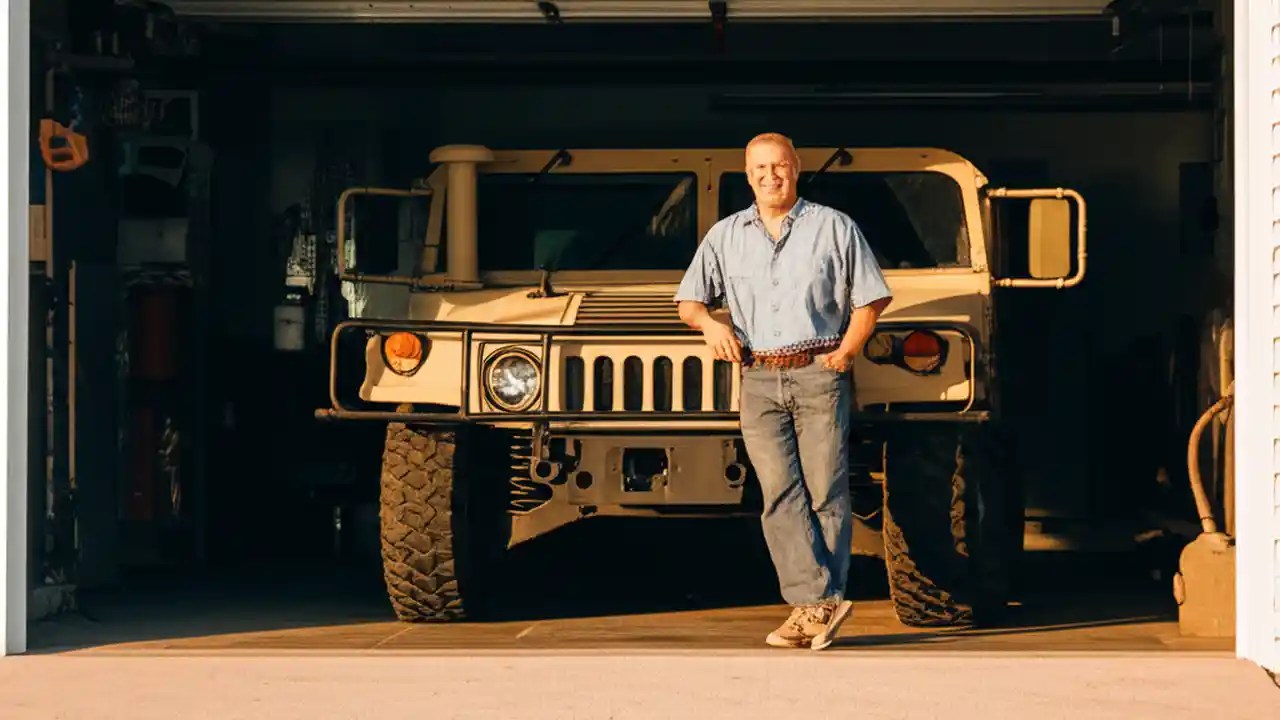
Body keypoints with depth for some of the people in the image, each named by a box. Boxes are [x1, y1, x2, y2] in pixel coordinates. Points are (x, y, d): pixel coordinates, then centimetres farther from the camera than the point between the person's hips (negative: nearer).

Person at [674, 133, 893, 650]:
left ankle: (818, 605, -1)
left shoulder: (834, 228, 6)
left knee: (824, 491, -5)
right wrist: (708, 322, -6)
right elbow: (688, 300, 16)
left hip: (819, 375, -2)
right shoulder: (725, 236, 14)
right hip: (759, 379, 2)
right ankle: (819, 602, -11)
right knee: (780, 493, -8)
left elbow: (871, 298, 6)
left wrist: (844, 355, -3)